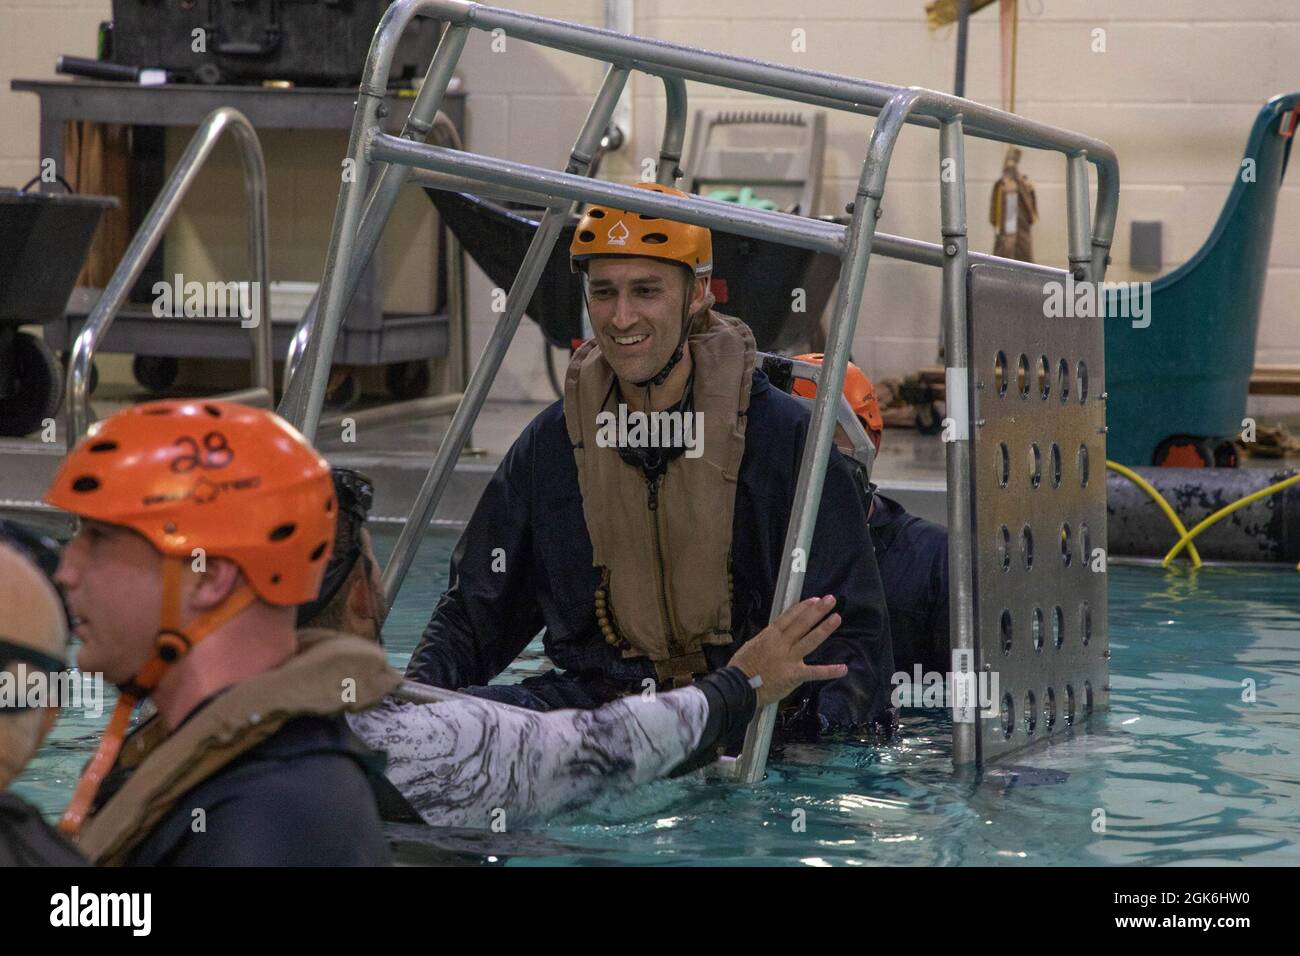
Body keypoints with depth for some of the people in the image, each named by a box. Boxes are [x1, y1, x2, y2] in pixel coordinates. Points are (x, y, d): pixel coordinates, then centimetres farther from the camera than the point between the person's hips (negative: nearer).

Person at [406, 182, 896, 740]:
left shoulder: (785, 435, -4)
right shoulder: (550, 444, 7)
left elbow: (851, 632, -4)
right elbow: (474, 615, 13)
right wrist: (417, 690, -7)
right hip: (597, 693, 2)